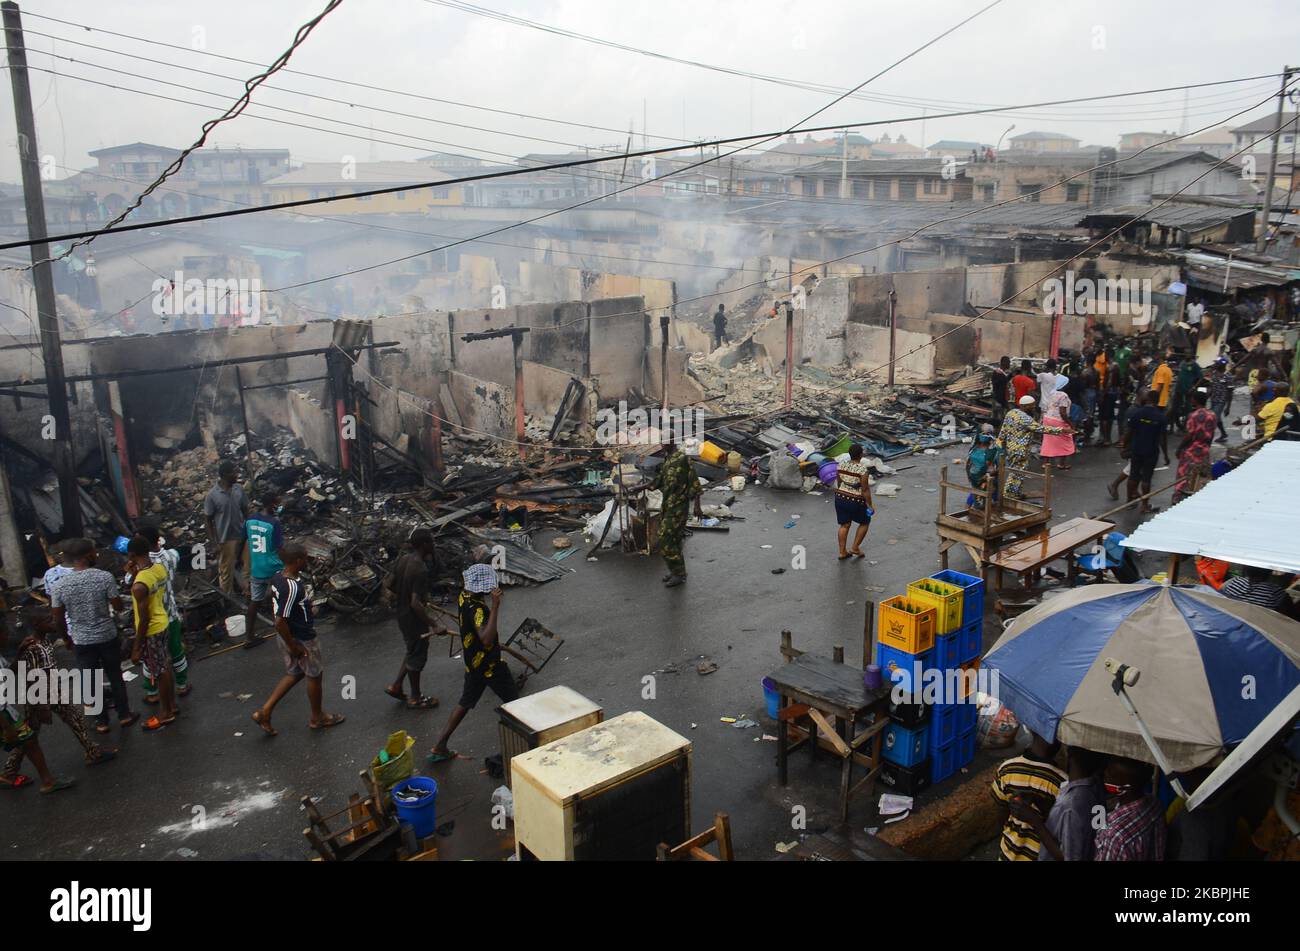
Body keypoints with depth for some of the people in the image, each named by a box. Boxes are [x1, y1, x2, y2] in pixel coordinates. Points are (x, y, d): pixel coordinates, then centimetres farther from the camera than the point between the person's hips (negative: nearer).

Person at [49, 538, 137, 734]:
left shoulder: (60, 585, -11)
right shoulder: (105, 577, -16)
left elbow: (58, 619, -4)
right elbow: (118, 606, -9)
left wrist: (67, 639, 12)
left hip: (82, 641, 1)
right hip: (107, 637, -1)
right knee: (115, 677, 17)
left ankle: (101, 721, 24)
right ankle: (124, 715, 26)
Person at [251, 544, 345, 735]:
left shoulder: (279, 577, -4)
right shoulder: (293, 588, -34)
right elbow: (280, 622, -32)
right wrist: (293, 646, -19)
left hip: (289, 635, 9)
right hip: (302, 640, -9)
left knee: (294, 673, 26)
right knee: (314, 676, 14)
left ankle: (265, 711, 26)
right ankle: (317, 718, 34)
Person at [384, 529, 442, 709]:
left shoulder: (402, 560, -3)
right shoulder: (420, 569, -29)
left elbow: (391, 586, 9)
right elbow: (415, 603, -31)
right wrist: (431, 624, -24)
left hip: (402, 615, 8)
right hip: (414, 619, -8)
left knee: (412, 652, 26)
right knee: (417, 657, 9)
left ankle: (396, 686, 32)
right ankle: (415, 698, 24)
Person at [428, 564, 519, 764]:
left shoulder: (464, 596, -5)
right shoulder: (477, 608, -31)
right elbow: (486, 639, -43)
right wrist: (495, 606, -44)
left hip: (473, 661, 9)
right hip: (489, 664, -9)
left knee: (465, 702, 19)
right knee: (513, 701, 10)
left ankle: (439, 747, 21)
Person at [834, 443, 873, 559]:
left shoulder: (841, 465, -3)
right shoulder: (862, 469, -20)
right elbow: (865, 490, -17)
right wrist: (869, 505, -8)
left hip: (840, 498, 5)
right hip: (856, 501, -5)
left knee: (845, 525, 15)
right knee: (865, 522, 18)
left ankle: (842, 552, 17)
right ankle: (855, 548, 18)